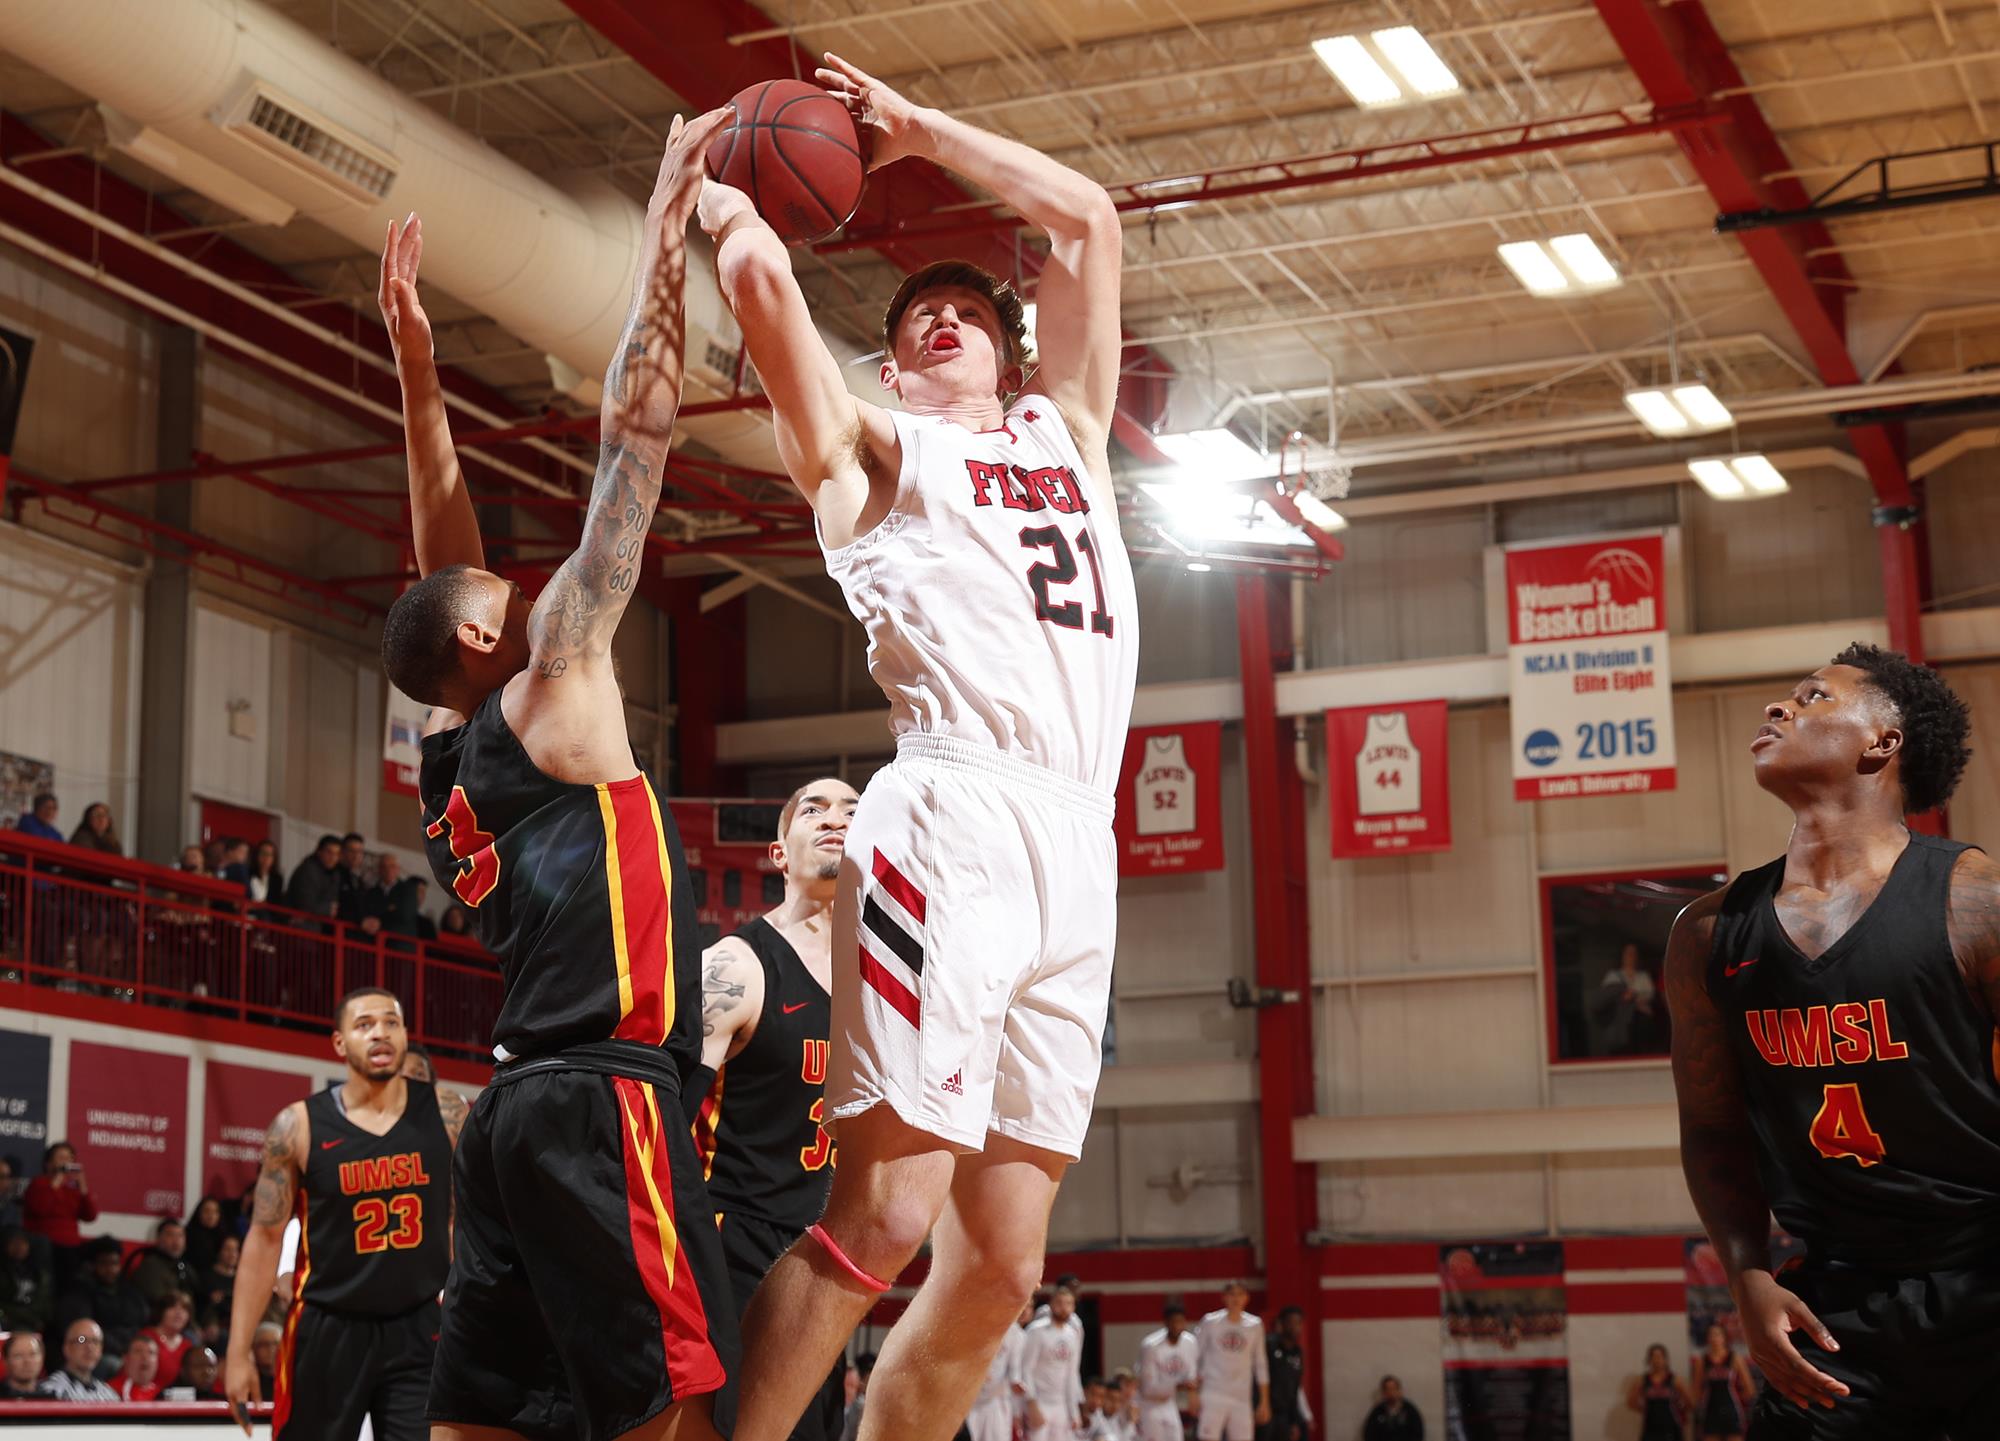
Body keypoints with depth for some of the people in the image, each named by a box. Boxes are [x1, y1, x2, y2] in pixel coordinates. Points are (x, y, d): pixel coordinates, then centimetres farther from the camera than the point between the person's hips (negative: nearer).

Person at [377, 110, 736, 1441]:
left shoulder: (452, 753, 18)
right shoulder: (554, 693, -1)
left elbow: (444, 545, 27)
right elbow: (634, 433, -1)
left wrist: (417, 367, 26)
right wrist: (665, 236, 3)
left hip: (522, 1106, 9)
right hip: (605, 1094, -9)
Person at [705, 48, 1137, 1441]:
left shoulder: (1068, 431, 30)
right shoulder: (874, 449, 16)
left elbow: (1088, 218, 32)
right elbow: (761, 276, 3)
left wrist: (917, 128, 36)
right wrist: (727, 201, 24)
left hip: (1081, 856, 5)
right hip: (954, 820, -5)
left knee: (1000, 1261, 1)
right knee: (886, 1208, -17)